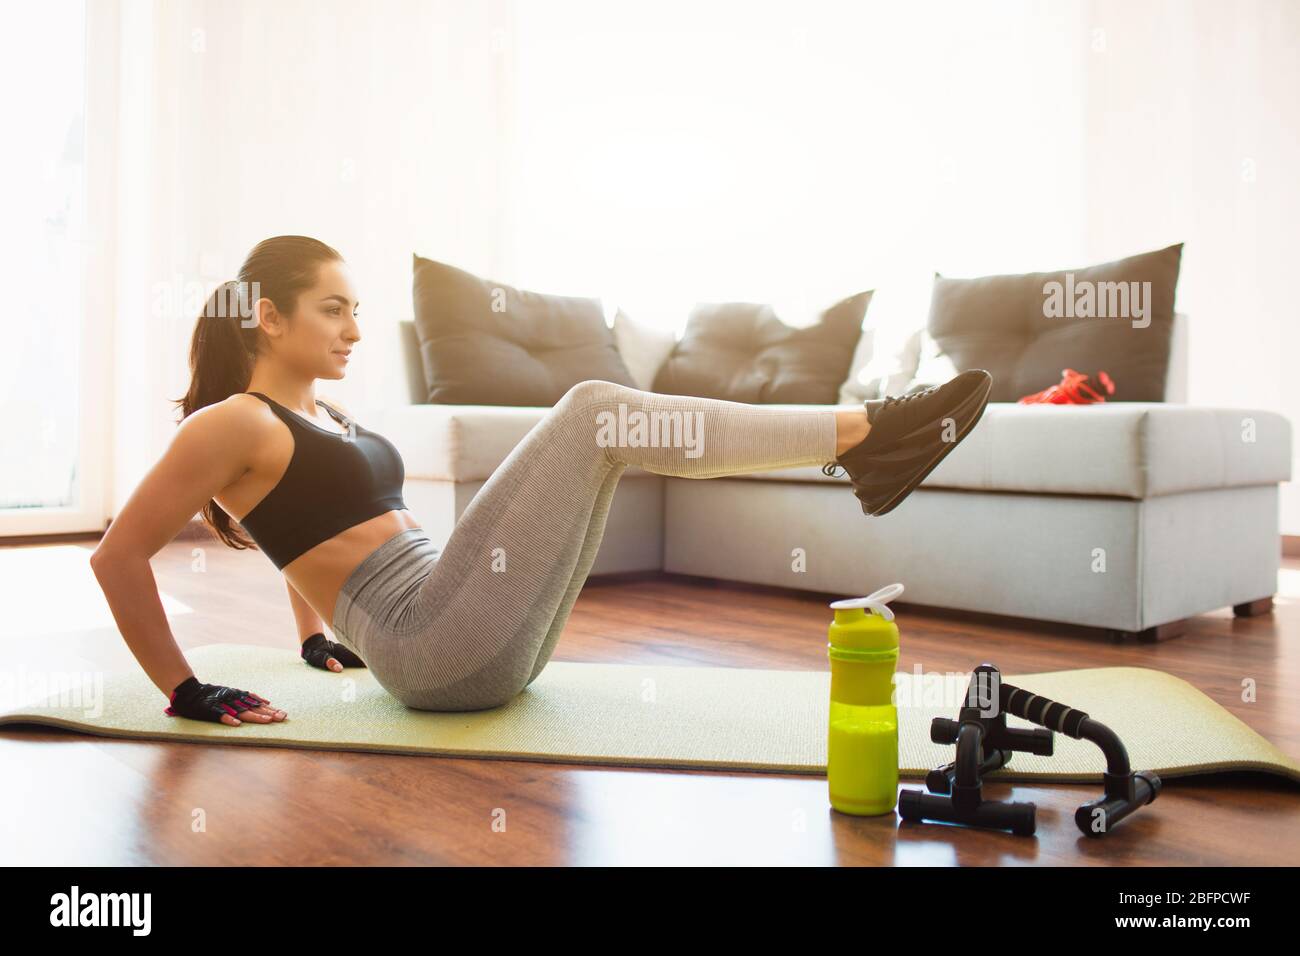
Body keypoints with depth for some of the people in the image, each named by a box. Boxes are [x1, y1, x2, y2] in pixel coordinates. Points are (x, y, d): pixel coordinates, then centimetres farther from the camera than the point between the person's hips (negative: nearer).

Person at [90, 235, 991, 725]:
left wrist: (317, 639, 32)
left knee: (603, 423, 2)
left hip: (484, 645, 9)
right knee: (594, 408, -15)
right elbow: (118, 557, -5)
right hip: (441, 647, -9)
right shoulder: (232, 425, -3)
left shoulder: (327, 415, 22)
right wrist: (187, 692, -7)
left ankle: (858, 440, -5)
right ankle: (857, 434, -13)